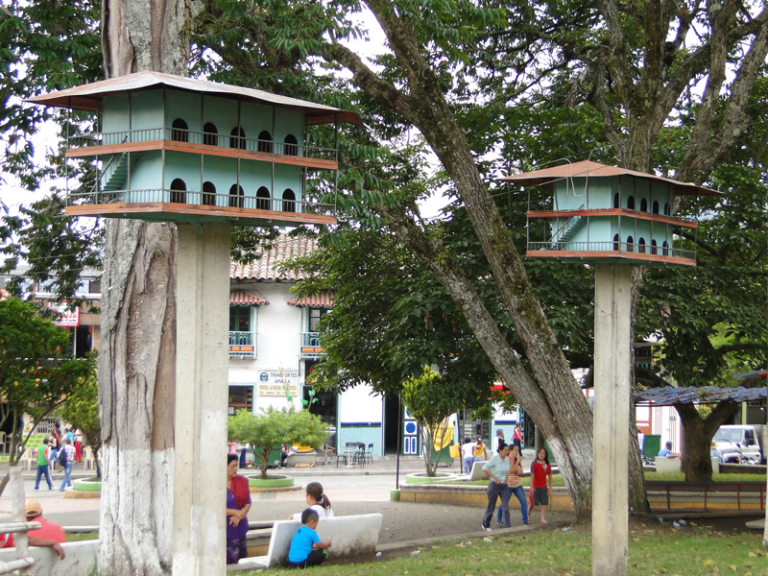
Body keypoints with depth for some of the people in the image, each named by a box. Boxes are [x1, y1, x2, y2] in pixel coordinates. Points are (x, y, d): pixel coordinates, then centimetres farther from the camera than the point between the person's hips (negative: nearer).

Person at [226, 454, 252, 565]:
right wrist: (236, 512, -12)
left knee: (237, 562, 6)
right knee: (225, 563, -7)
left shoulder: (241, 482, 9)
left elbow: (248, 503, 7)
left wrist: (239, 516, -11)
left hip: (239, 528, 5)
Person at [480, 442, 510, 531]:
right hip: (494, 485, -4)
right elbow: (484, 468, -14)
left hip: (504, 485, 4)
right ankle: (485, 524, 25)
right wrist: (494, 477, -18)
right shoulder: (495, 458, -14)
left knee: (506, 506, -4)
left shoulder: (507, 459, 2)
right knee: (491, 506, 7)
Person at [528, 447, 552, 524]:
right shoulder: (534, 464, -7)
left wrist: (550, 488, -1)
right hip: (535, 487, -2)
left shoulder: (547, 465, 1)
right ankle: (527, 515, 30)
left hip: (544, 487, 2)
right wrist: (531, 486, -17)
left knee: (544, 503, -7)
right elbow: (532, 475, -11)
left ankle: (543, 519, -8)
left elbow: (549, 476, 3)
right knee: (532, 503, 6)